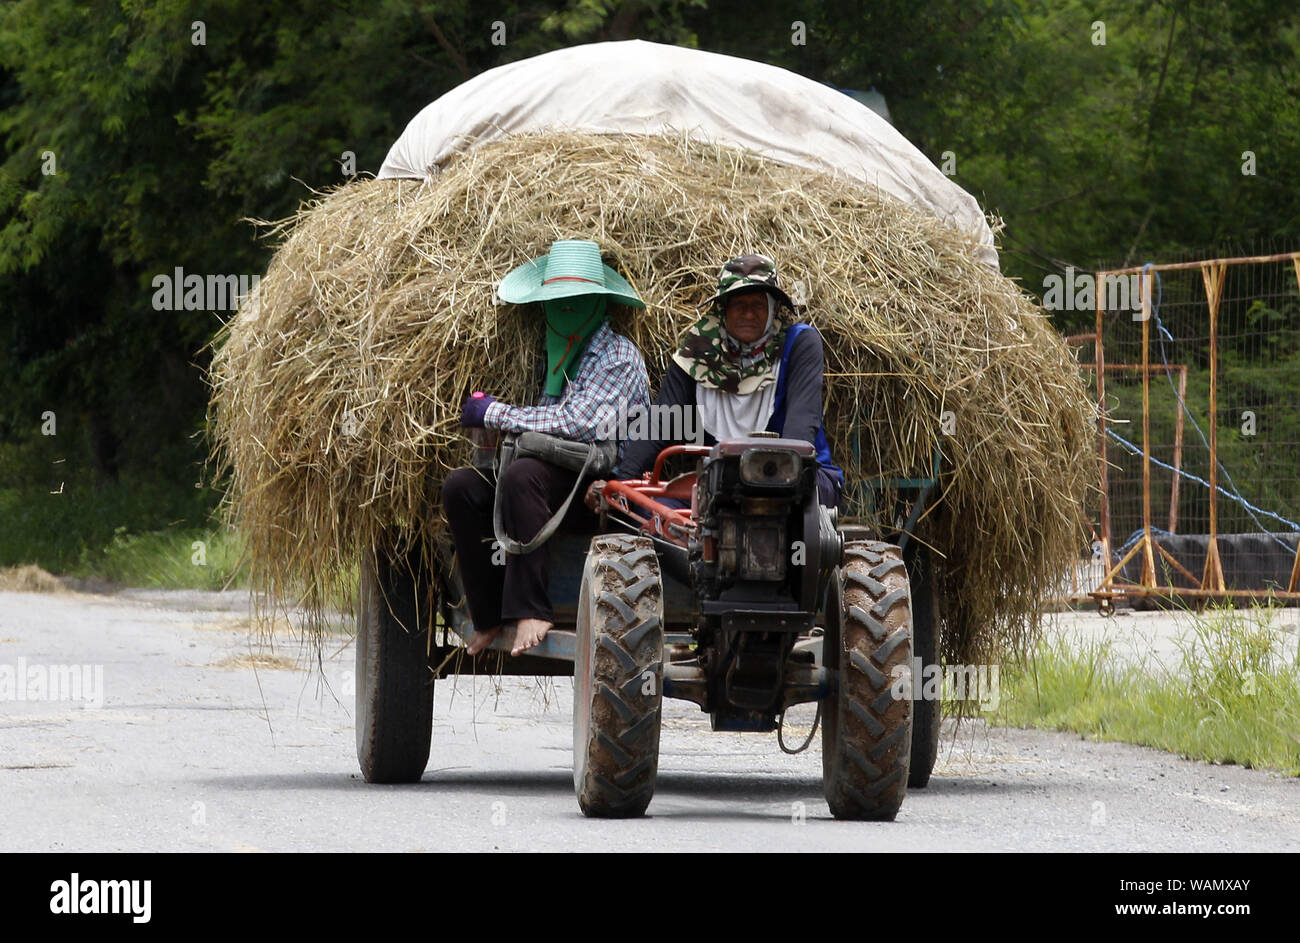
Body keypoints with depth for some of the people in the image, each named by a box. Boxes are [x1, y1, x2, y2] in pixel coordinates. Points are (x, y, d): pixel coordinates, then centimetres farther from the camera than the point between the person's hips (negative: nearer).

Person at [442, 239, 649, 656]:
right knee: (460, 485, -13)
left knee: (522, 474, -35)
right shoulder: (558, 355, 21)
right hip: (557, 473, 8)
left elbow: (578, 422, -17)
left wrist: (494, 414, -10)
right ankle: (489, 613, -11)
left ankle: (530, 610, -32)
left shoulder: (618, 356, -6)